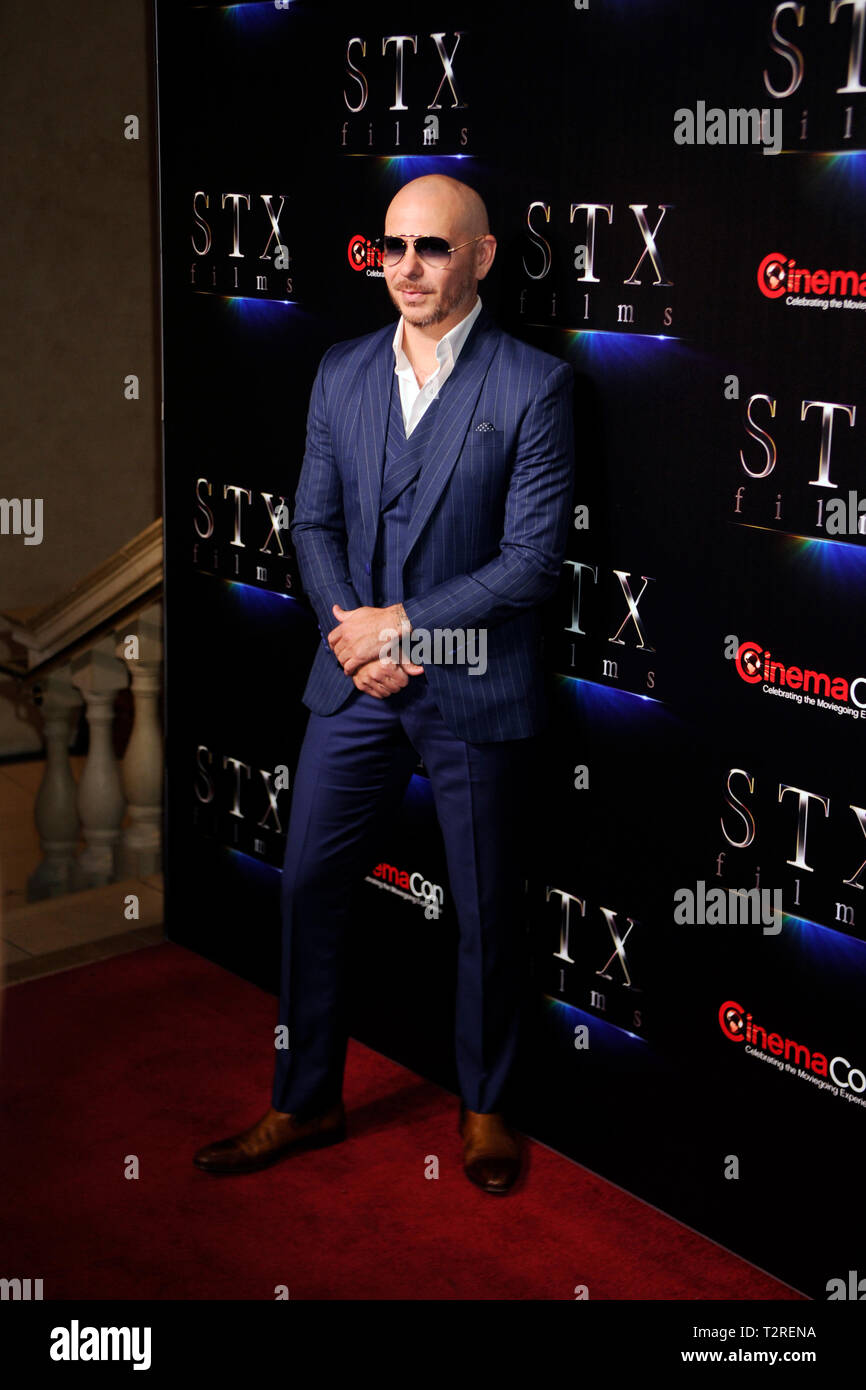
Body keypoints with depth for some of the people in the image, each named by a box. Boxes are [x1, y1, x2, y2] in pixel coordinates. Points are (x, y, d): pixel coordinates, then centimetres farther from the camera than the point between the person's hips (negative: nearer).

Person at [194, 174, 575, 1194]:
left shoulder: (533, 386, -9)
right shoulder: (341, 373, 6)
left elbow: (533, 558, -13)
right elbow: (314, 522, 8)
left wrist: (403, 625, -15)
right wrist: (350, 630, -8)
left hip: (474, 689, -4)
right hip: (354, 683, 4)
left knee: (486, 910, 10)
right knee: (309, 887, 9)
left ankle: (484, 1108, 30)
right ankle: (305, 1103, 26)